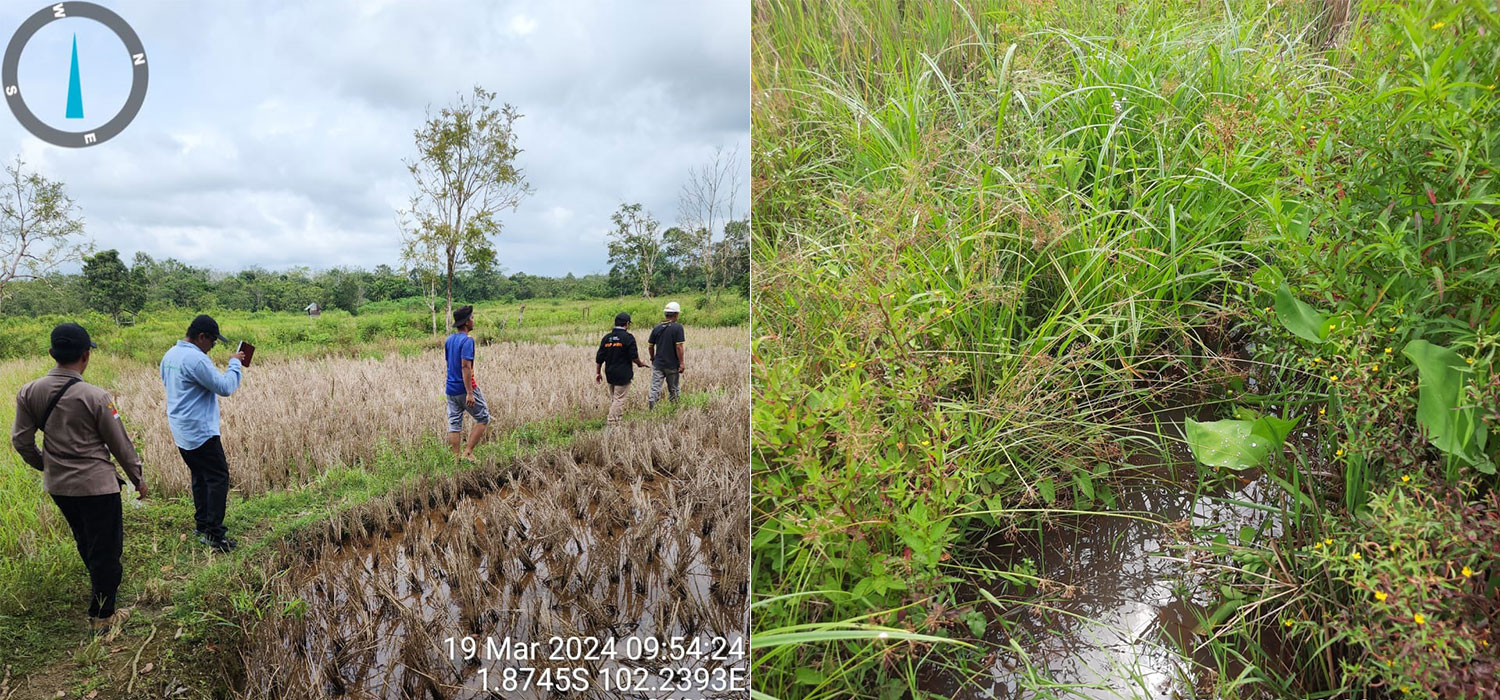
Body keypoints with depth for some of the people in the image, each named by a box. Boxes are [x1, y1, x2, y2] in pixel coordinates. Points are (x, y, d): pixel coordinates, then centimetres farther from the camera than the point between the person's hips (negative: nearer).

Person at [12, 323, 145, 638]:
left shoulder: (29, 393, -5)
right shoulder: (95, 397, -19)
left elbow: (21, 441, 3)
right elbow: (120, 444, -10)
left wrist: (46, 466, 21)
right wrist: (137, 478, 4)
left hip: (57, 484, 6)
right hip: (96, 484, -6)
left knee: (86, 542, 26)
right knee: (106, 549, 7)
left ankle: (102, 586, 46)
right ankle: (102, 616, 16)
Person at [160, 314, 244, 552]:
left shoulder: (170, 355, 10)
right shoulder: (196, 359, -22)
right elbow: (225, 387, -20)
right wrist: (235, 364, -7)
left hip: (181, 432, 10)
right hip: (200, 432, -10)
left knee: (200, 477, 20)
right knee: (218, 478, -5)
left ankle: (201, 525, 26)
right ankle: (214, 534, -6)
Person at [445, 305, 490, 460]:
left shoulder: (448, 340, 10)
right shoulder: (467, 340, -15)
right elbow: (465, 366, -22)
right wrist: (469, 393, -24)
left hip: (451, 389, 7)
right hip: (465, 388, -7)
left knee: (454, 424, 8)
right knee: (484, 418, 6)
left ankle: (456, 458, 9)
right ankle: (468, 452, 0)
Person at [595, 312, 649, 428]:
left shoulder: (606, 337, 5)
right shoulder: (628, 337, -11)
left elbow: (599, 358, 6)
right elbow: (634, 356, -10)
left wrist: (597, 373, 14)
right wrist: (640, 364, 10)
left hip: (610, 374, 6)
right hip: (623, 374, -6)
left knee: (613, 398, 17)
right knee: (619, 399, -2)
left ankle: (614, 422, 24)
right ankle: (613, 423, -4)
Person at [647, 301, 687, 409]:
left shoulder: (657, 328, 2)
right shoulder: (677, 327, -11)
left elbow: (650, 346, 8)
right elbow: (679, 347, -16)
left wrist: (653, 359, 24)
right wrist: (681, 363, -9)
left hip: (658, 364, 3)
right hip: (672, 365, -3)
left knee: (655, 388, 2)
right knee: (673, 389, 14)